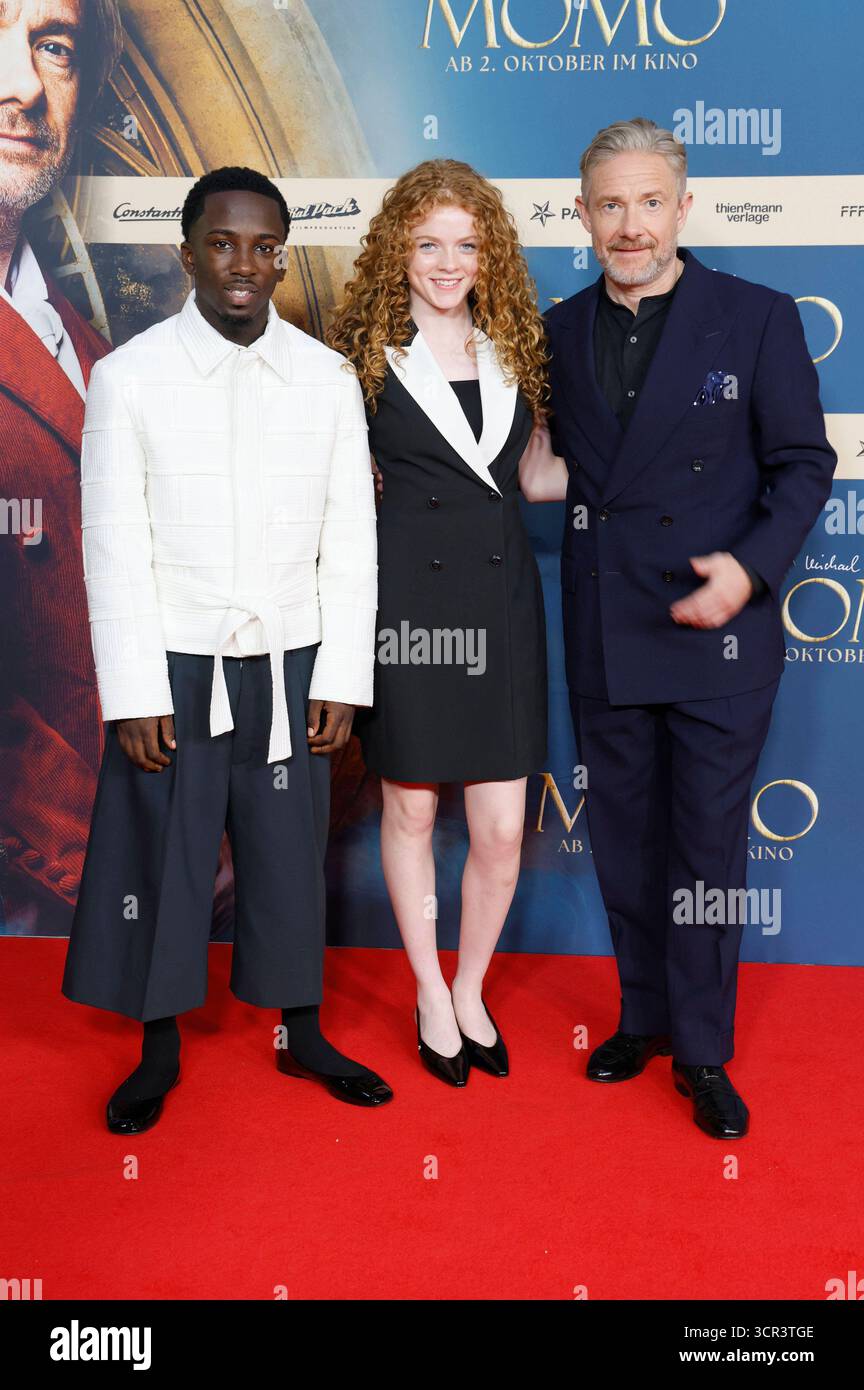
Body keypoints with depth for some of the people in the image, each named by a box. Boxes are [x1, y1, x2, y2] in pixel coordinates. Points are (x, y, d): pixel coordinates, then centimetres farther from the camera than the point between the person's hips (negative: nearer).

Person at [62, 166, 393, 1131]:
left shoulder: (328, 379, 2)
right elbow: (113, 547, -6)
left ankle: (301, 1033, 32)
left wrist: (342, 680, -1)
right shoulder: (128, 376, -4)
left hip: (289, 663, 2)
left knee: (289, 852, 12)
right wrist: (134, 695, -9)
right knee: (159, 858, 8)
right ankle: (159, 1050, 29)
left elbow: (350, 543, 3)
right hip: (174, 665, -1)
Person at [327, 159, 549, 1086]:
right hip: (407, 600, -3)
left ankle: (471, 992, 28)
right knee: (409, 808, 9)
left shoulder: (512, 348, 12)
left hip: (501, 600, 3)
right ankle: (430, 997, 30)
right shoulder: (365, 352, 0)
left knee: (502, 829, 2)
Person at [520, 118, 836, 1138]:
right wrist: (542, 477, -4)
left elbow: (805, 463, -3)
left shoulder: (758, 317, -3)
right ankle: (644, 1016, 34)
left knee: (709, 843, 6)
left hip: (718, 631, -3)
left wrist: (750, 566, -18)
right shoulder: (561, 329, 8)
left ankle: (703, 1052, 23)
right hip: (604, 635, 4)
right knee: (623, 838, 14)